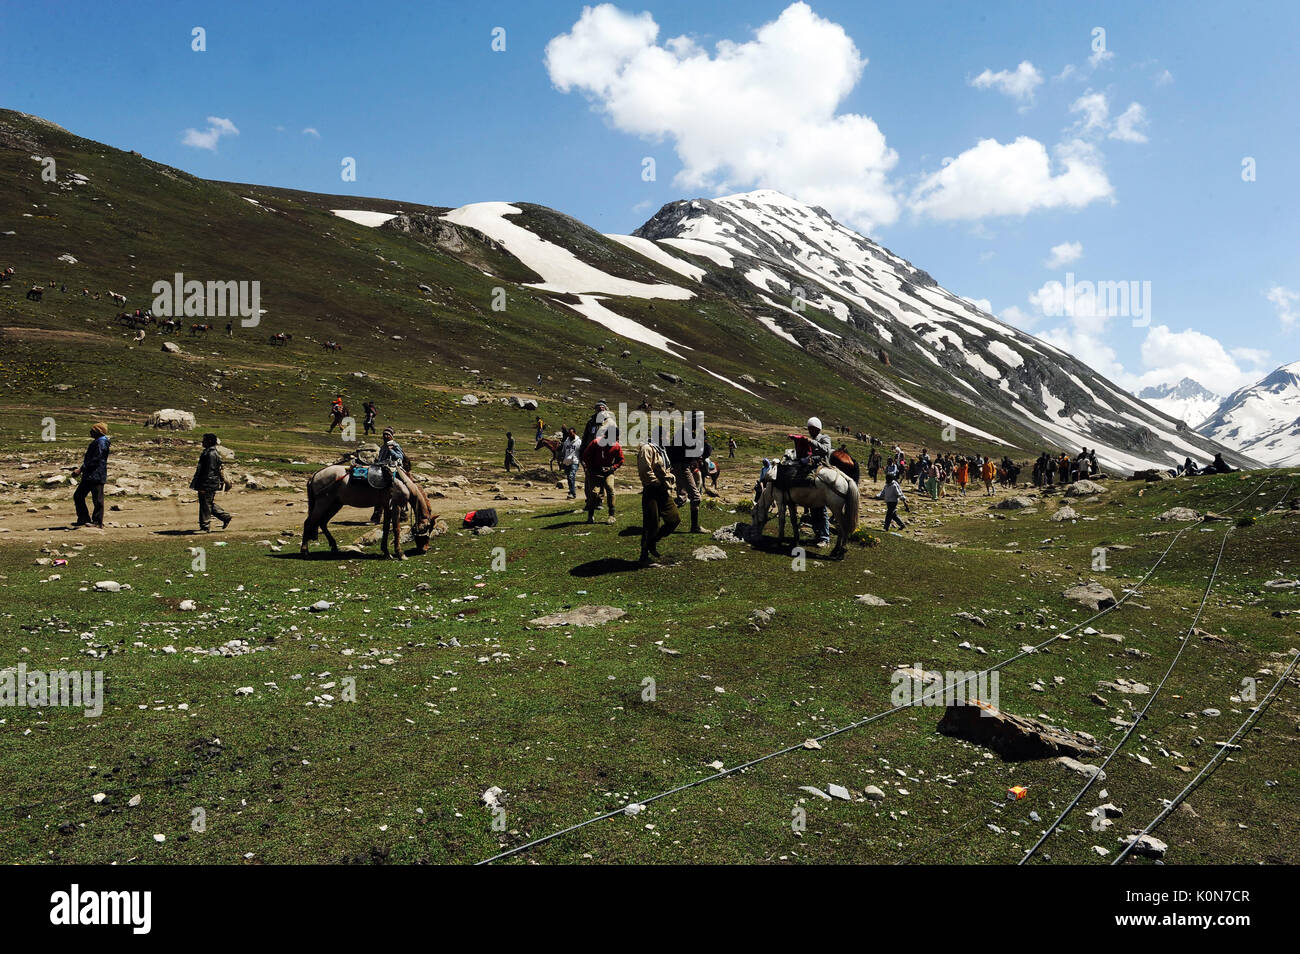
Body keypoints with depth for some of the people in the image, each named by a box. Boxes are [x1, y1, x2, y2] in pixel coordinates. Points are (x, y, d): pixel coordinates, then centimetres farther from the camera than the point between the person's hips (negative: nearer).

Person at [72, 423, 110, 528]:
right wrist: (82, 469, 22)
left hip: (97, 476, -11)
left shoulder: (101, 443, -13)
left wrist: (81, 469, -20)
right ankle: (84, 519, 19)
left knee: (97, 499, -5)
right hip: (89, 476, 11)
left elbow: (95, 460, -21)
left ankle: (97, 522, 0)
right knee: (78, 496, 13)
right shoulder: (96, 442, 19)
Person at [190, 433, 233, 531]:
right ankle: (226, 517, 23)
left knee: (205, 505, -3)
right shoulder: (208, 452, 15)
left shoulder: (211, 454, -18)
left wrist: (204, 486, -21)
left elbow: (209, 472, -21)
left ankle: (205, 527, 4)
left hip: (208, 485, -10)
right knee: (210, 504, 17)